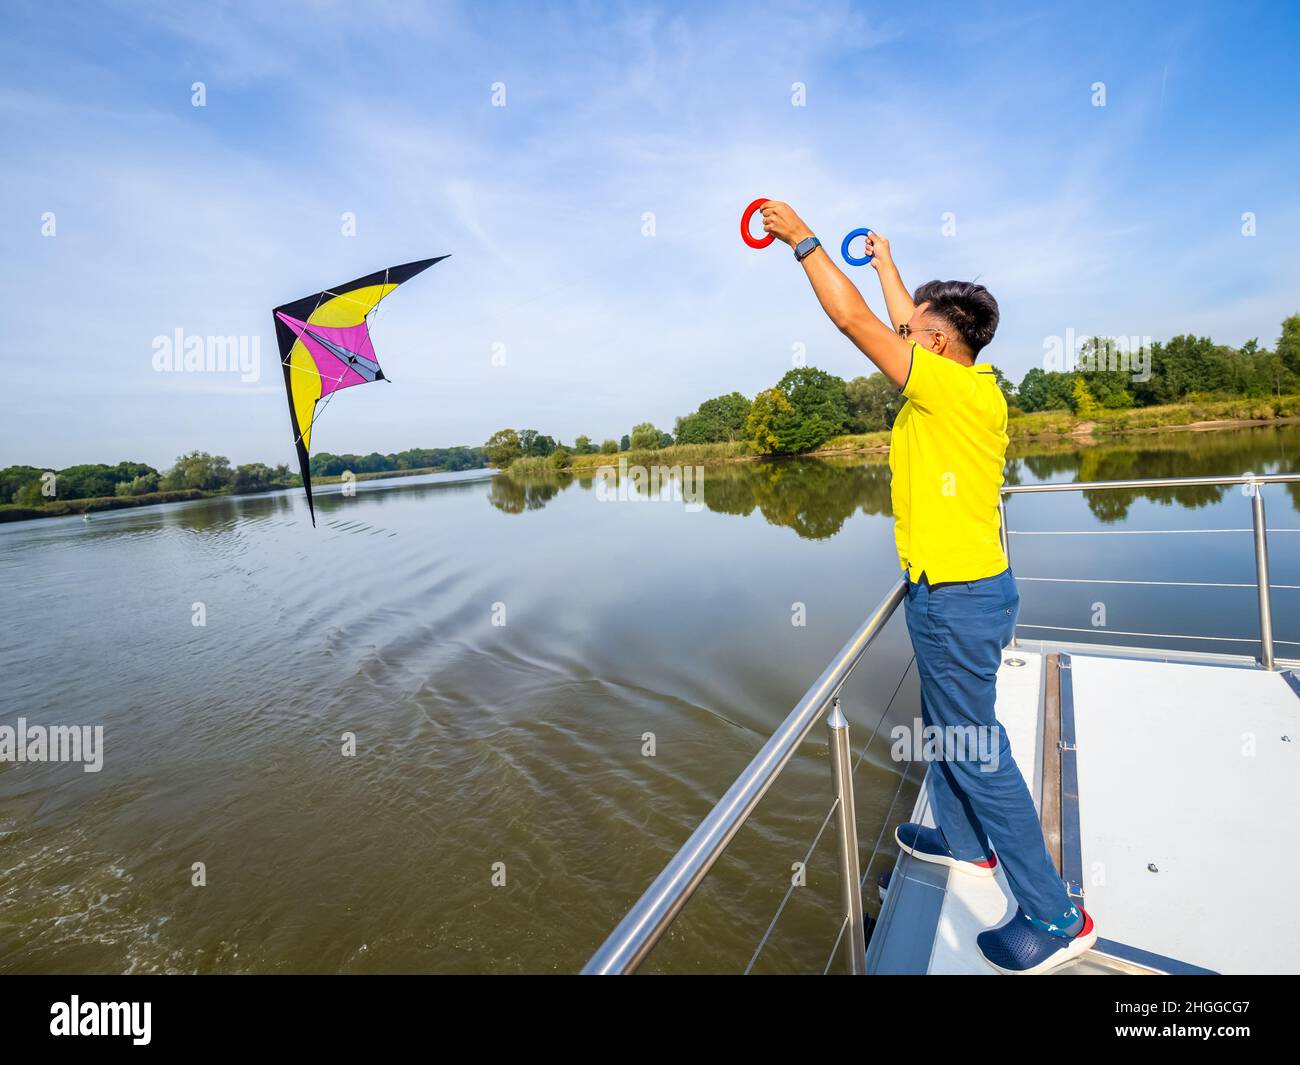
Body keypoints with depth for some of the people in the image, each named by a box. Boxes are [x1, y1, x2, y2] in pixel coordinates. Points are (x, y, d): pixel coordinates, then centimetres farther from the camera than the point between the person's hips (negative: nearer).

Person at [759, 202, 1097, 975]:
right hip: (961, 589, 10)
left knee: (977, 747, 2)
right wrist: (884, 262, 34)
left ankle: (1053, 917, 19)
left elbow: (856, 321, -19)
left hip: (958, 599, -10)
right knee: (946, 726, 23)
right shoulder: (969, 384, 7)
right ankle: (962, 840, 43)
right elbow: (906, 325, 23)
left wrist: (803, 238, -9)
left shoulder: (956, 389, -19)